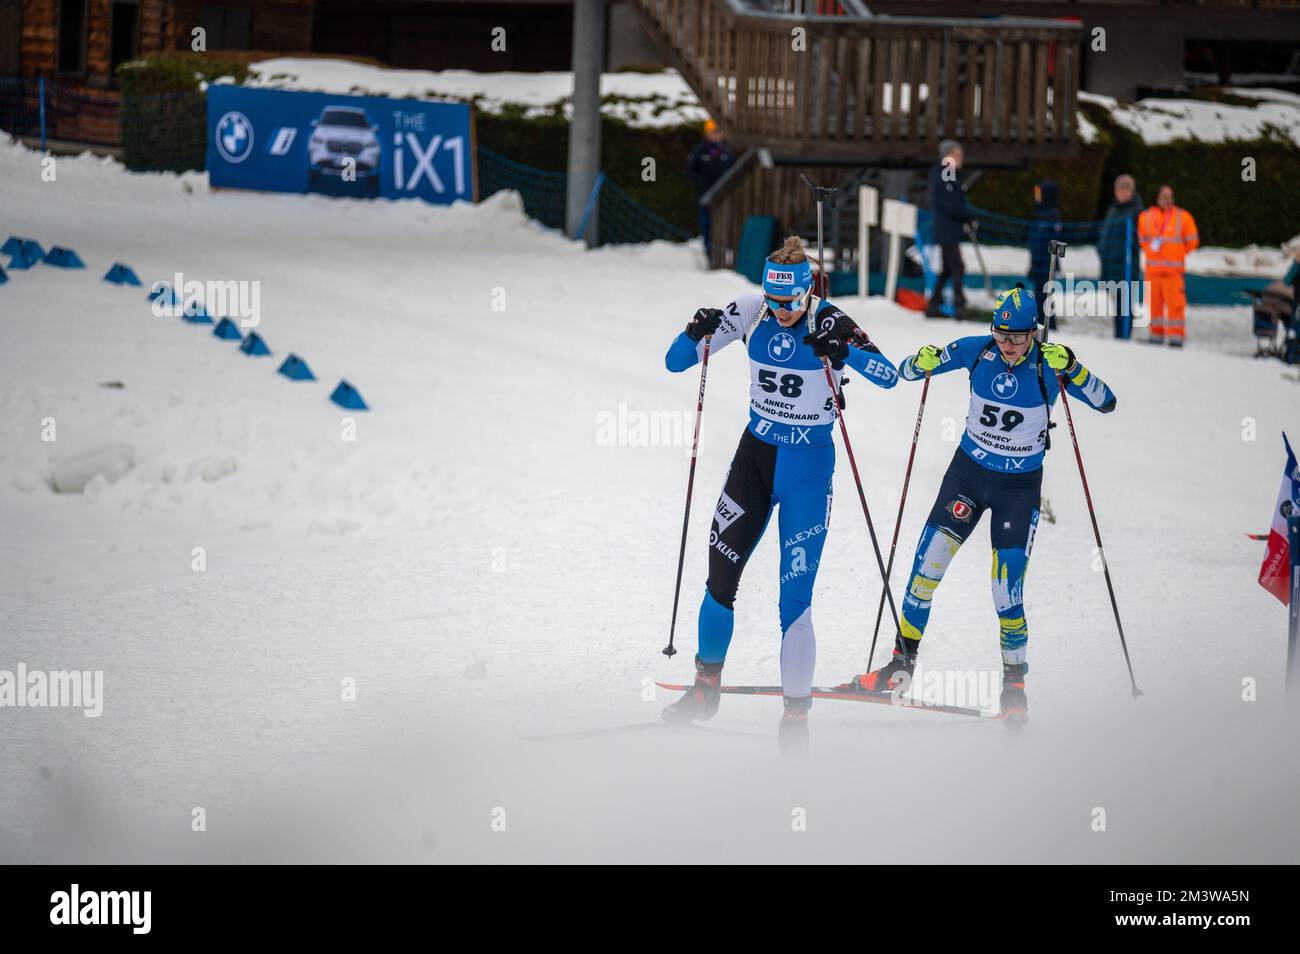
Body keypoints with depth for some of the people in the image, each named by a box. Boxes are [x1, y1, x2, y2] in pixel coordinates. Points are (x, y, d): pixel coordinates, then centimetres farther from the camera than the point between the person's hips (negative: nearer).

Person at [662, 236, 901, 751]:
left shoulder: (830, 324, -14)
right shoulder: (751, 313, -5)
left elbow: (889, 376, -24)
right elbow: (675, 362, -1)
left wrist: (844, 350, -39)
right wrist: (697, 334, -22)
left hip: (808, 463, -4)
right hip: (756, 452, 4)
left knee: (795, 599, -8)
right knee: (720, 578, 4)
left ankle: (796, 716, 1)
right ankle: (706, 688, 24)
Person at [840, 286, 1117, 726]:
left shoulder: (1049, 365, -16)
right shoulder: (976, 351, -10)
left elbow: (1106, 403, -19)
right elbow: (907, 371, -1)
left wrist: (1071, 370, -35)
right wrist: (924, 362, -25)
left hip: (1019, 486, -2)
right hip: (969, 471, 3)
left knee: (1007, 588, -8)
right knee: (929, 560, -4)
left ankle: (1015, 680, 11)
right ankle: (903, 660, 12)